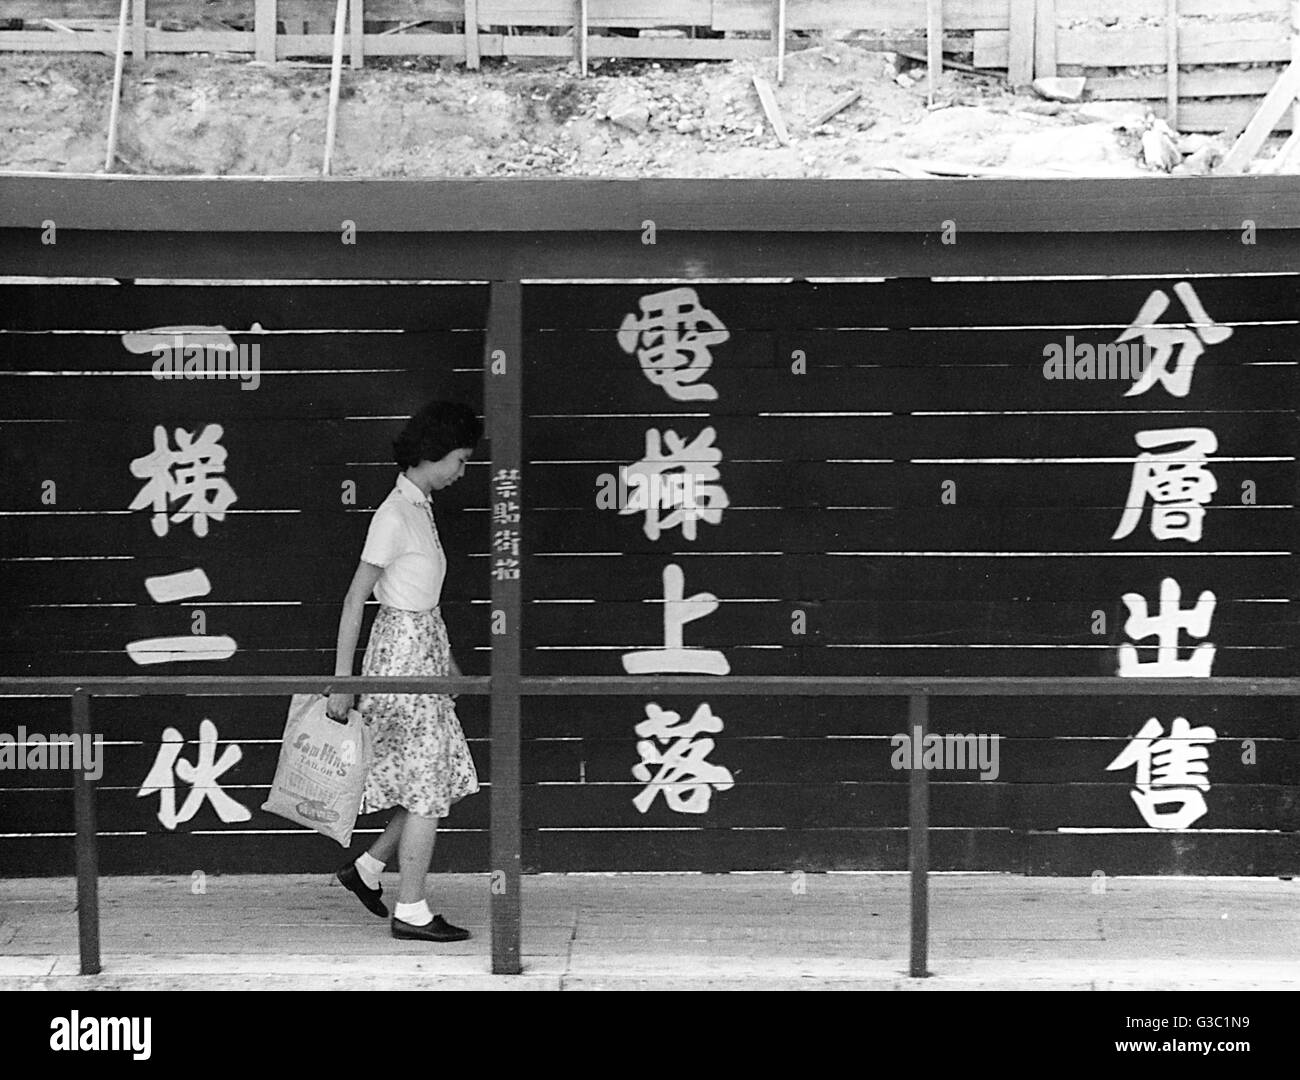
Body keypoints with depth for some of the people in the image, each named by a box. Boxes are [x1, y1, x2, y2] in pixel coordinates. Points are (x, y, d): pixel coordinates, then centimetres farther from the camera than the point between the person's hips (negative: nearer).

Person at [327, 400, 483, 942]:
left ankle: (367, 867, 22)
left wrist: (446, 659, 26)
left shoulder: (419, 507, 11)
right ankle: (411, 910, 4)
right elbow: (355, 599, -16)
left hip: (424, 647, 9)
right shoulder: (395, 514, -16)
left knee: (441, 778, 12)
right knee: (428, 786, -3)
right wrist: (342, 681, -16)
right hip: (404, 650, -9)